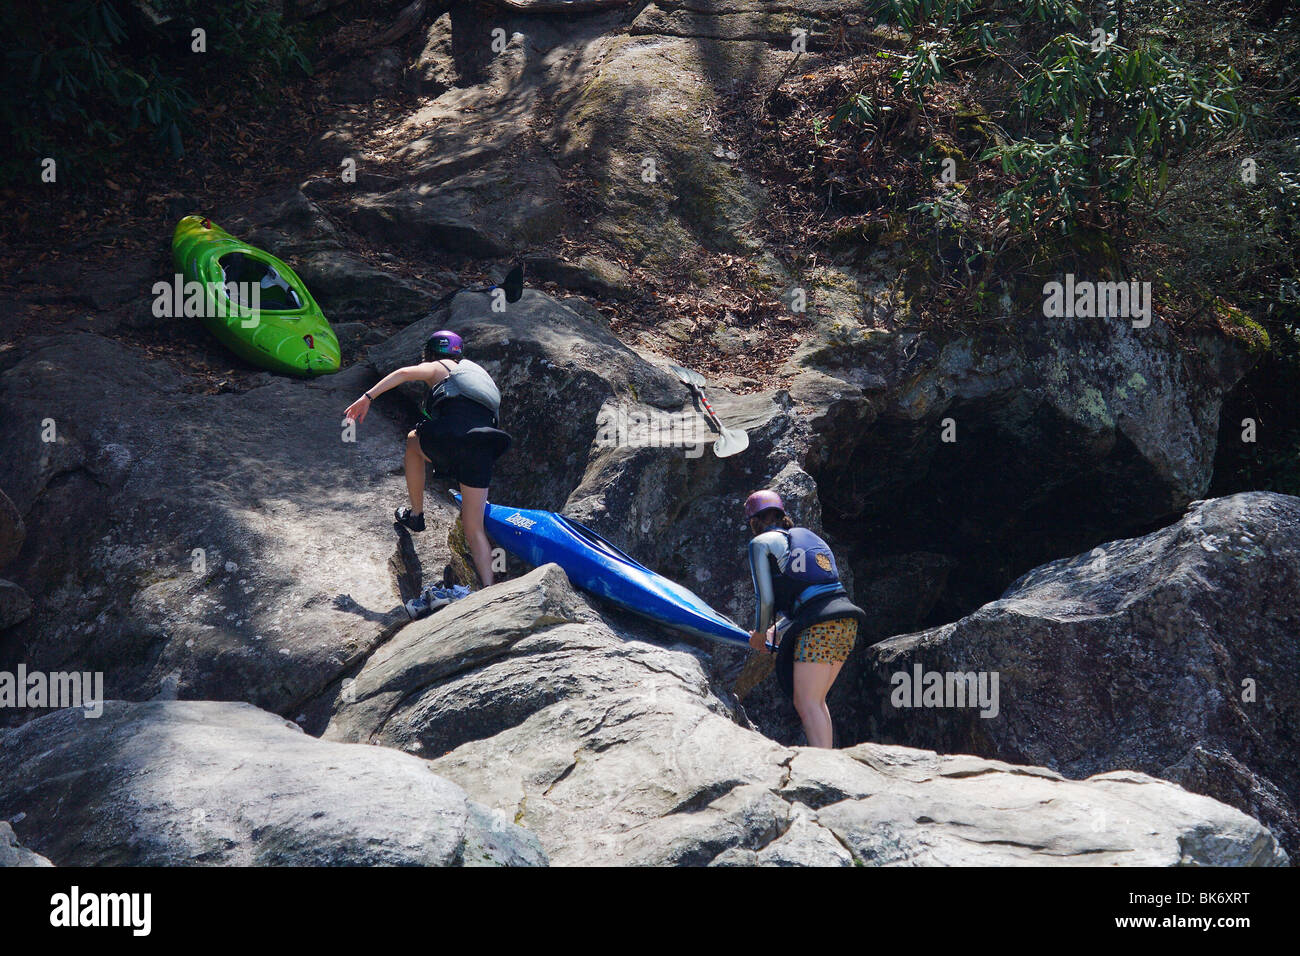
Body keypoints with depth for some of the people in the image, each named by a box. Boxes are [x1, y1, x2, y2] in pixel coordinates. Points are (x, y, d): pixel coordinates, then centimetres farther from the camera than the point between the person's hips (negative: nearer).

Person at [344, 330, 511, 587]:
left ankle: (416, 515, 29)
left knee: (413, 440, 32)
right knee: (474, 530, 11)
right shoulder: (476, 371, 37)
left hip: (452, 436, -5)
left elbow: (405, 373, 0)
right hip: (483, 453, 5)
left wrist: (367, 397, -2)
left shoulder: (438, 367, 19)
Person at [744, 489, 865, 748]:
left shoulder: (761, 543, 7)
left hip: (818, 626, -7)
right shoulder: (807, 536, 28)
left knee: (807, 704, -7)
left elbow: (765, 599, 1)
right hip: (847, 622, 7)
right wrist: (777, 628, 42)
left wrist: (759, 633, 19)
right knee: (817, 701, 15)